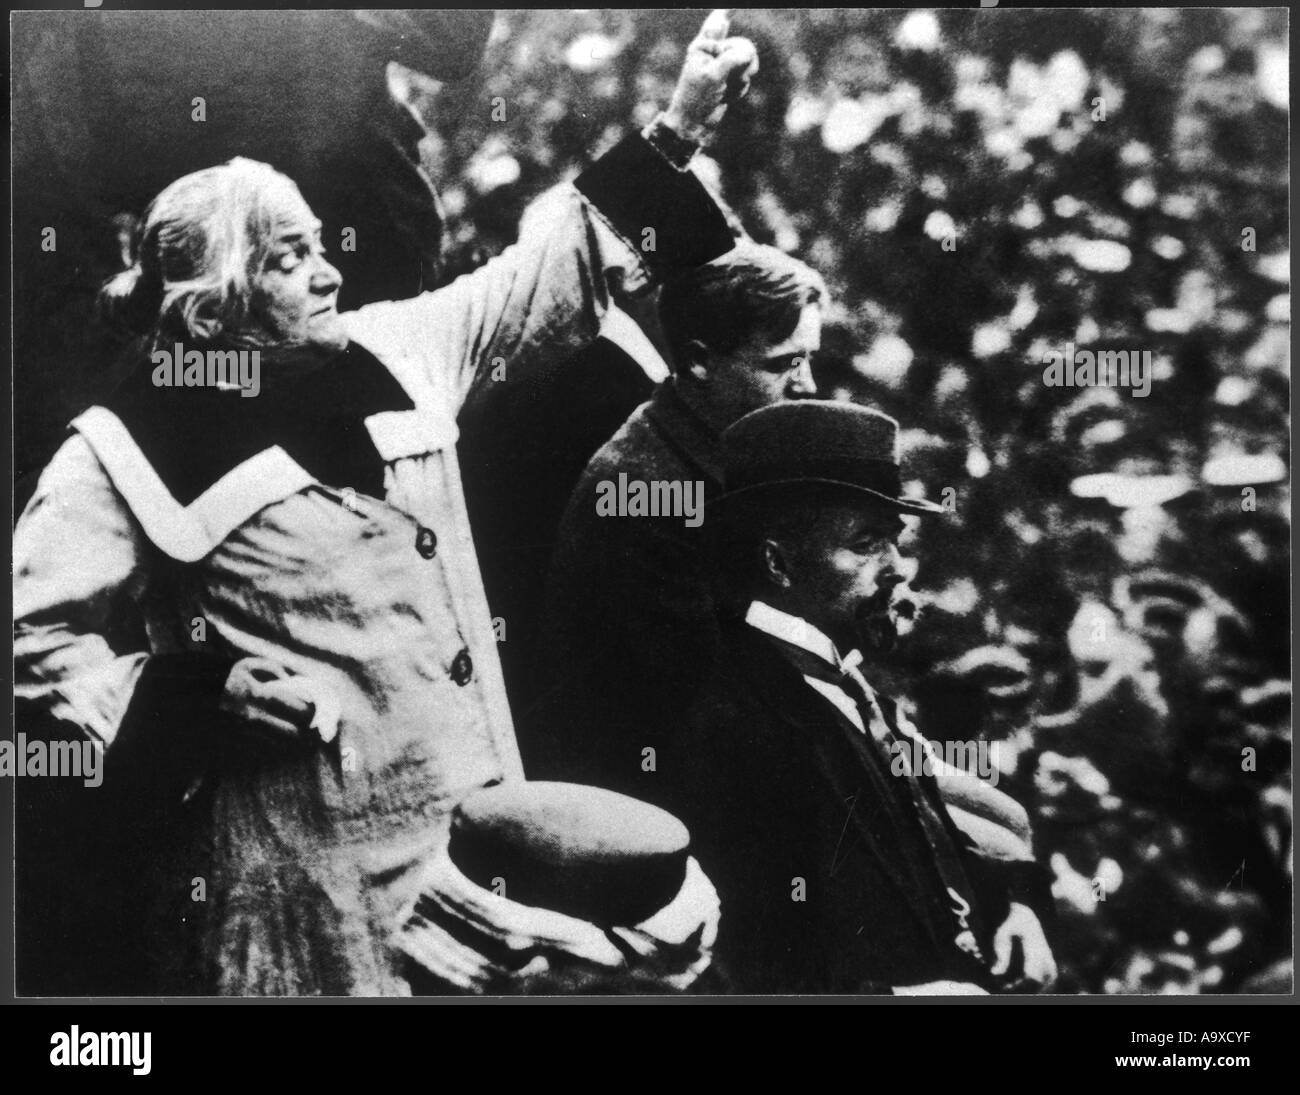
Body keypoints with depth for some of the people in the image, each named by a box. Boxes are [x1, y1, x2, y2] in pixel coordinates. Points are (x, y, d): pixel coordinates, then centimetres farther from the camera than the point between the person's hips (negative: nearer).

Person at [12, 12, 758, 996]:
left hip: (477, 805, 5)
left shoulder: (391, 351, 6)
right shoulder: (126, 452, -8)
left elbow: (554, 277, 10)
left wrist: (678, 127, 5)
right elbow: (32, 633, -7)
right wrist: (216, 694, -15)